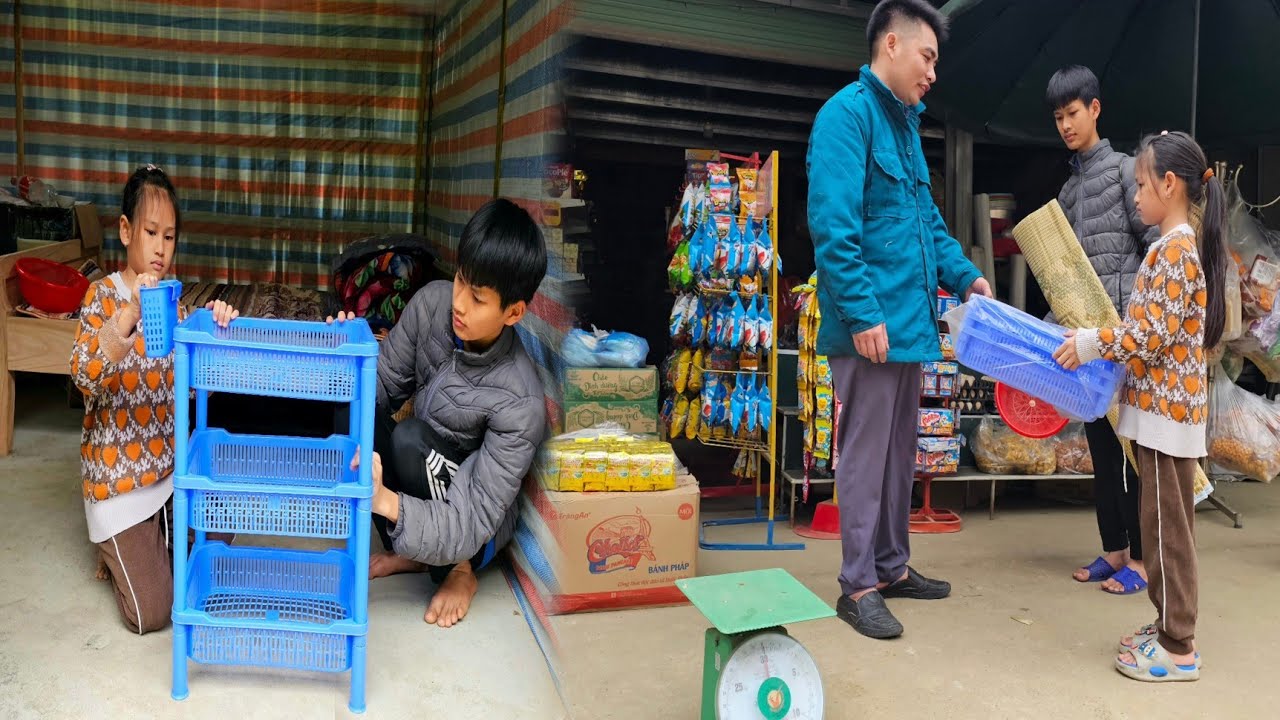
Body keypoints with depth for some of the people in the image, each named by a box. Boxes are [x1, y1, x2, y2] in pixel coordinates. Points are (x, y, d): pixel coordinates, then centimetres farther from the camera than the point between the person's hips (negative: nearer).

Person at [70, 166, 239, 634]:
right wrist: (131, 312, -40)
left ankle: (148, 547, 26)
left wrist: (216, 333, -18)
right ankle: (117, 552, 21)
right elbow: (85, 377, -27)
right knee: (151, 613, -7)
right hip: (118, 473, -5)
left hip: (170, 464, 5)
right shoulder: (103, 295, -10)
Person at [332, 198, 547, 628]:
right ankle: (408, 554, -6)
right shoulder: (432, 303, -16)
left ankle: (458, 569, -8)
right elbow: (384, 386, -5)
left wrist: (386, 502, -47)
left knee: (410, 440, -33)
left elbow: (473, 524, -31)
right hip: (418, 478, 5)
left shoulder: (520, 402, -31)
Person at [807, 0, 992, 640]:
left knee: (899, 452, 17)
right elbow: (832, 226, -21)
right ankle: (858, 586, 11)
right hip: (872, 324, -9)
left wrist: (964, 274, 12)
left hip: (910, 322, 10)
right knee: (864, 455, 0)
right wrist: (863, 313, -23)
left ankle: (892, 566, 30)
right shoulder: (848, 113, -11)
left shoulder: (905, 122, 18)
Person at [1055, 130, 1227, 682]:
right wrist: (1098, 340, 13)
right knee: (1164, 524, 15)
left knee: (1166, 526, -3)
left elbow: (1155, 332, -21)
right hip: (1164, 404, 10)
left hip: (1166, 408, -10)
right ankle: (1169, 628, 25)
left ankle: (1178, 649, 7)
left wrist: (1090, 344, -15)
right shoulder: (1178, 246, 15)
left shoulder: (1174, 248, -16)